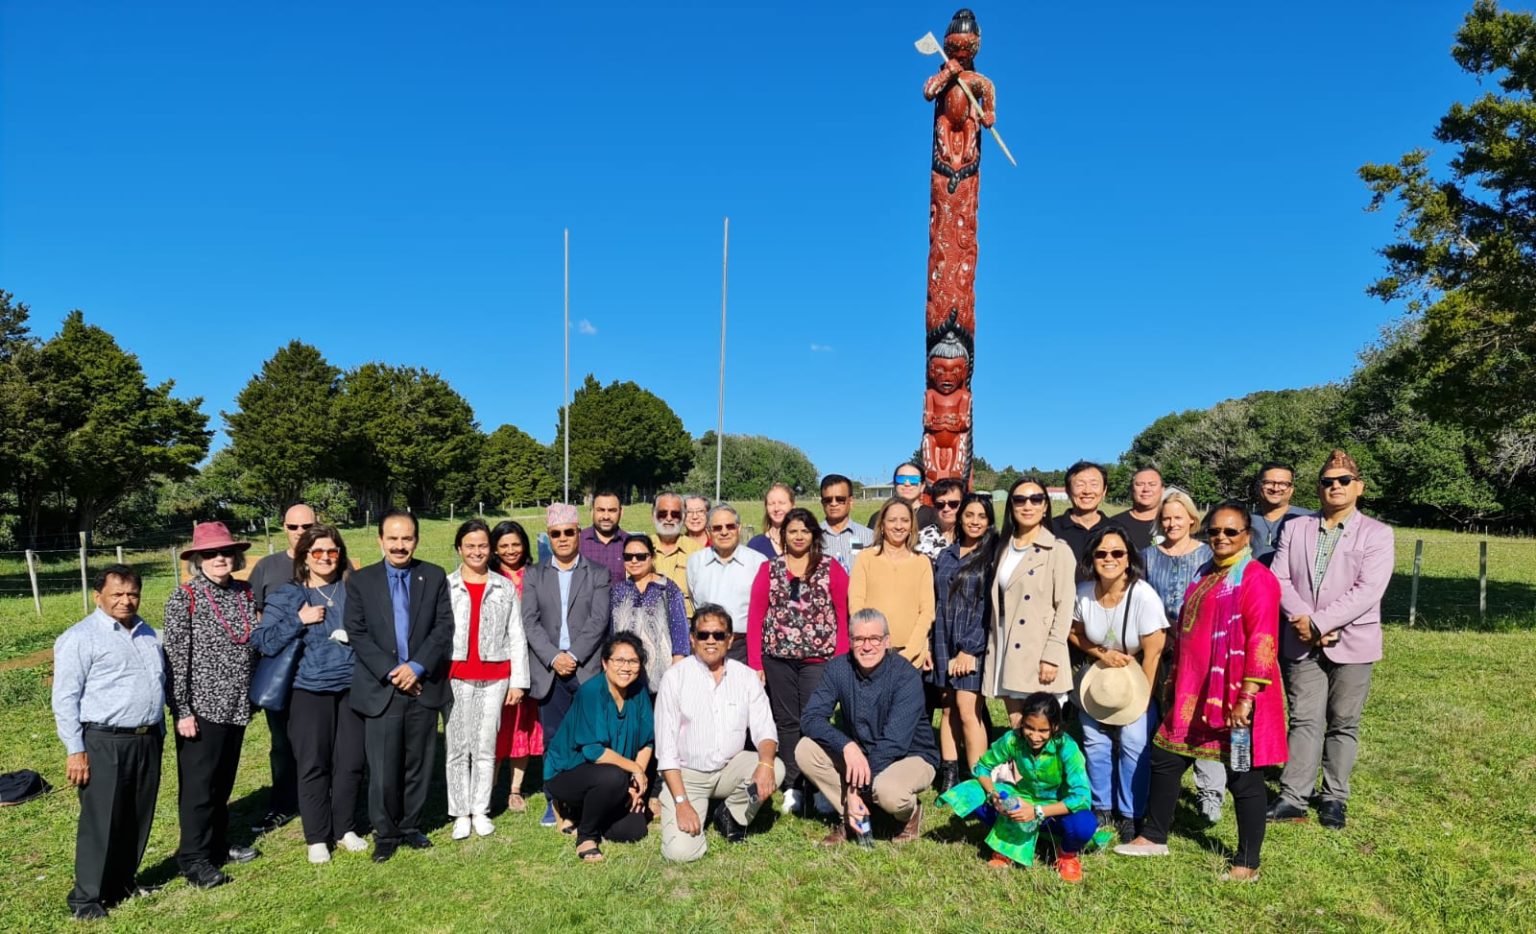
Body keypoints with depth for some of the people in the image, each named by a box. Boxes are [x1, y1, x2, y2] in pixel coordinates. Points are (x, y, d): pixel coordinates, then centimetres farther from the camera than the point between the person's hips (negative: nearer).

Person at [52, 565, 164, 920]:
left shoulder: (148, 634, 13)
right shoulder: (80, 638, -9)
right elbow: (65, 698, -10)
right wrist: (75, 749, -13)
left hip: (148, 740, 6)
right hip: (104, 743, -6)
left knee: (139, 819, 13)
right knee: (100, 822, 1)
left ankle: (123, 881, 28)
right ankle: (87, 897, 14)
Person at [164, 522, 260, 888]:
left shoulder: (245, 594, 5)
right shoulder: (184, 598, -10)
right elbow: (176, 657, -11)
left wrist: (253, 693, 12)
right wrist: (182, 711, -14)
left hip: (236, 705, 5)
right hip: (202, 706, -5)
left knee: (224, 779, 16)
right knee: (198, 783, 4)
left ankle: (218, 844, 31)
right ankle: (194, 857, 17)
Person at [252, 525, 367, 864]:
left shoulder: (352, 590, 6)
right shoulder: (287, 596, 0)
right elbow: (262, 642, -6)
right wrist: (299, 620, -15)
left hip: (352, 687, 2)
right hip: (310, 690, -2)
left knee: (351, 761, 7)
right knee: (313, 765, 4)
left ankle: (345, 828, 25)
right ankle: (317, 837, 19)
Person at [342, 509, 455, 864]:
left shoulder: (435, 577, 4)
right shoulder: (360, 581, 2)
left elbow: (444, 627, -1)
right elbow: (357, 634, -3)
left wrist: (417, 667, -13)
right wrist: (391, 671, -13)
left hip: (423, 686, 1)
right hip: (381, 689, -1)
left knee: (419, 765, 10)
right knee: (383, 770, 2)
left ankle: (411, 827, 27)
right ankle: (385, 834, 21)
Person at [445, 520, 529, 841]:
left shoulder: (506, 587, 7)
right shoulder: (445, 586, 3)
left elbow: (516, 636, 7)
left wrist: (518, 681, 4)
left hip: (494, 677, 1)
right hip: (456, 677, -1)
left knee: (485, 746, 5)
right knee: (457, 747, 3)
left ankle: (481, 810, 18)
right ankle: (460, 813, 15)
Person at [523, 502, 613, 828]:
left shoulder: (598, 575, 7)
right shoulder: (533, 575, 11)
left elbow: (598, 621, -3)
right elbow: (530, 621, 1)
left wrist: (573, 655, -13)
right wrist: (553, 657, -11)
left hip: (587, 670, -1)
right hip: (549, 671, 1)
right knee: (554, 739, 4)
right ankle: (555, 802, 17)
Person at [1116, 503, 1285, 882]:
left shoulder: (1256, 577, -12)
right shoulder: (1205, 576, 14)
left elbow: (1262, 641, -19)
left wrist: (1246, 698, -23)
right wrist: (1176, 685, 20)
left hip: (1235, 697, -8)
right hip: (1195, 693, 9)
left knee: (1243, 777, 3)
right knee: (1165, 757, 13)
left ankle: (1247, 863, 19)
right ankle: (1154, 837, 28)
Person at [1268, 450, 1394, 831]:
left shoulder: (1377, 534, -1)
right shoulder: (1295, 528, 9)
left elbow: (1367, 590, -13)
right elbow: (1280, 580, 2)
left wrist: (1319, 623, -18)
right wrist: (1303, 620, -14)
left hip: (1351, 642, -2)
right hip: (1303, 642, 2)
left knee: (1343, 725, 9)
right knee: (1304, 720, 2)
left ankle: (1334, 799, 21)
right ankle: (1293, 798, 4)